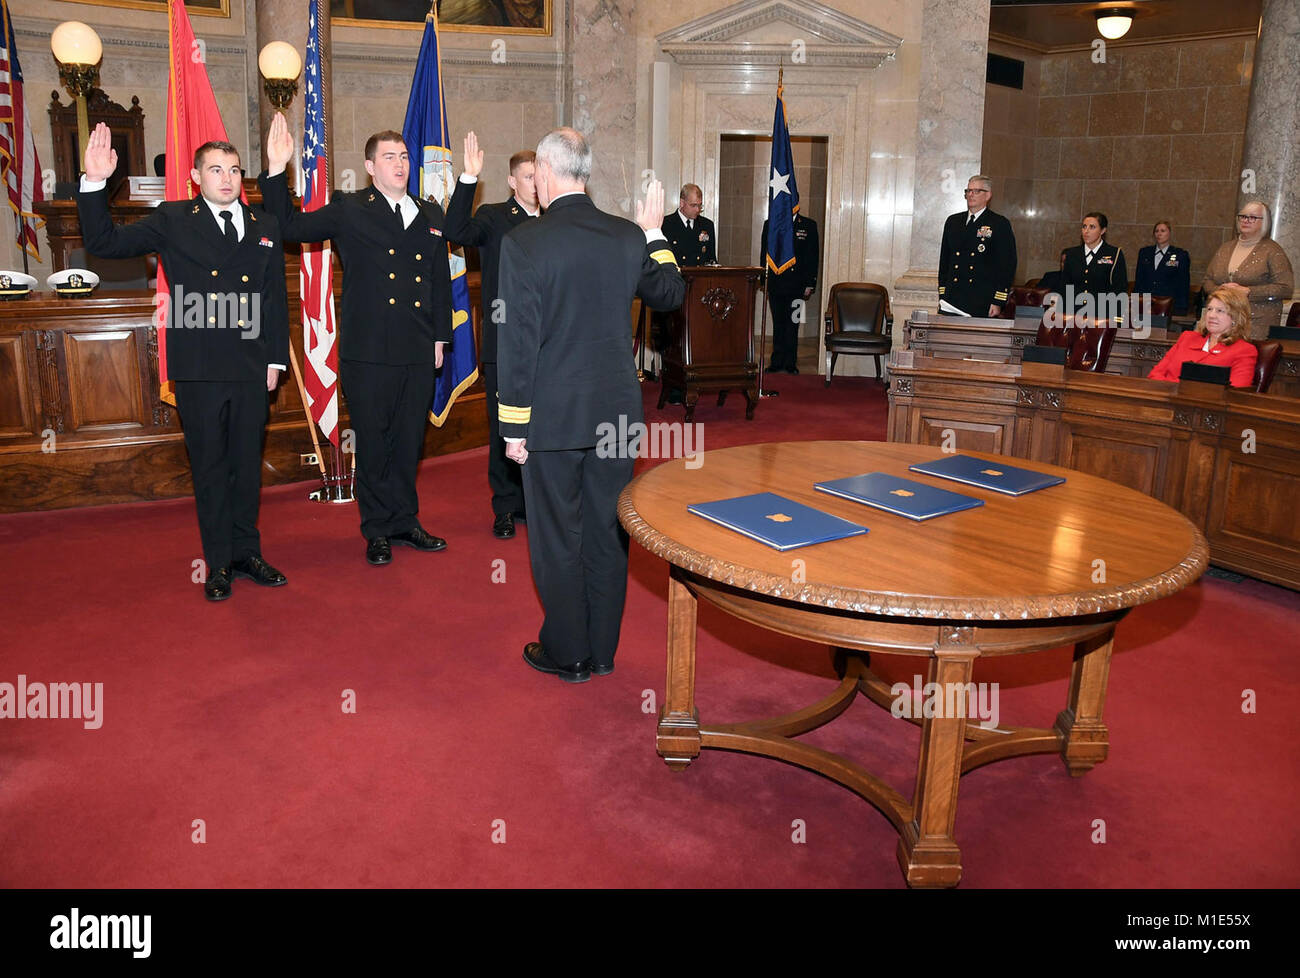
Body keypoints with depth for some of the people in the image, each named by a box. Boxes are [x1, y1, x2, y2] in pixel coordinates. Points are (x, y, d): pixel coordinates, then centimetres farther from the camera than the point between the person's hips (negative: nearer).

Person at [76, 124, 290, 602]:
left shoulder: (265, 226, 11)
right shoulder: (172, 221, 4)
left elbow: (277, 297, 12)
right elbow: (103, 243, 0)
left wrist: (276, 357, 7)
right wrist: (95, 183, -13)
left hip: (251, 367, 2)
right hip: (199, 369, -2)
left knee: (248, 463, 11)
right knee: (209, 466, 6)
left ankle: (247, 552, 24)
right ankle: (219, 562, 17)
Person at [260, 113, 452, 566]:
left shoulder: (431, 215, 14)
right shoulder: (349, 211, 2)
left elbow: (441, 281, 16)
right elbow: (291, 227, -2)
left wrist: (441, 337, 11)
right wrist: (276, 171, -12)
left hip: (418, 351, 4)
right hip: (368, 351, -3)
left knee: (408, 440, 12)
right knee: (372, 441, 4)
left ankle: (405, 521, 25)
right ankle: (378, 530, 16)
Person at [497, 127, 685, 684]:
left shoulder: (523, 242, -12)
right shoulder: (626, 237, 0)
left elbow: (517, 340, -13)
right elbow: (670, 295, 16)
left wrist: (514, 425, -6)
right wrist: (654, 233, 24)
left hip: (554, 417, -4)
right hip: (617, 412, 4)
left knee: (557, 538, 9)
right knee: (607, 532, 14)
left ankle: (567, 655, 21)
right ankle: (602, 650, 26)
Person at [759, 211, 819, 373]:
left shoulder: (809, 225, 4)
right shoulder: (770, 225, 10)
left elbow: (813, 256, 2)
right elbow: (764, 255, 10)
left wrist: (810, 284, -4)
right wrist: (765, 282, 3)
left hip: (796, 286, -2)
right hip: (775, 285, 2)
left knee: (792, 325, 1)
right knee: (778, 325, 7)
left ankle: (790, 363, 8)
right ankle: (777, 361, 14)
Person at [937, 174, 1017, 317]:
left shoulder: (1000, 224, 1)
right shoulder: (953, 221, 15)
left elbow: (1007, 266, -2)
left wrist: (998, 302, -9)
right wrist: (942, 295, 11)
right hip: (952, 301, 4)